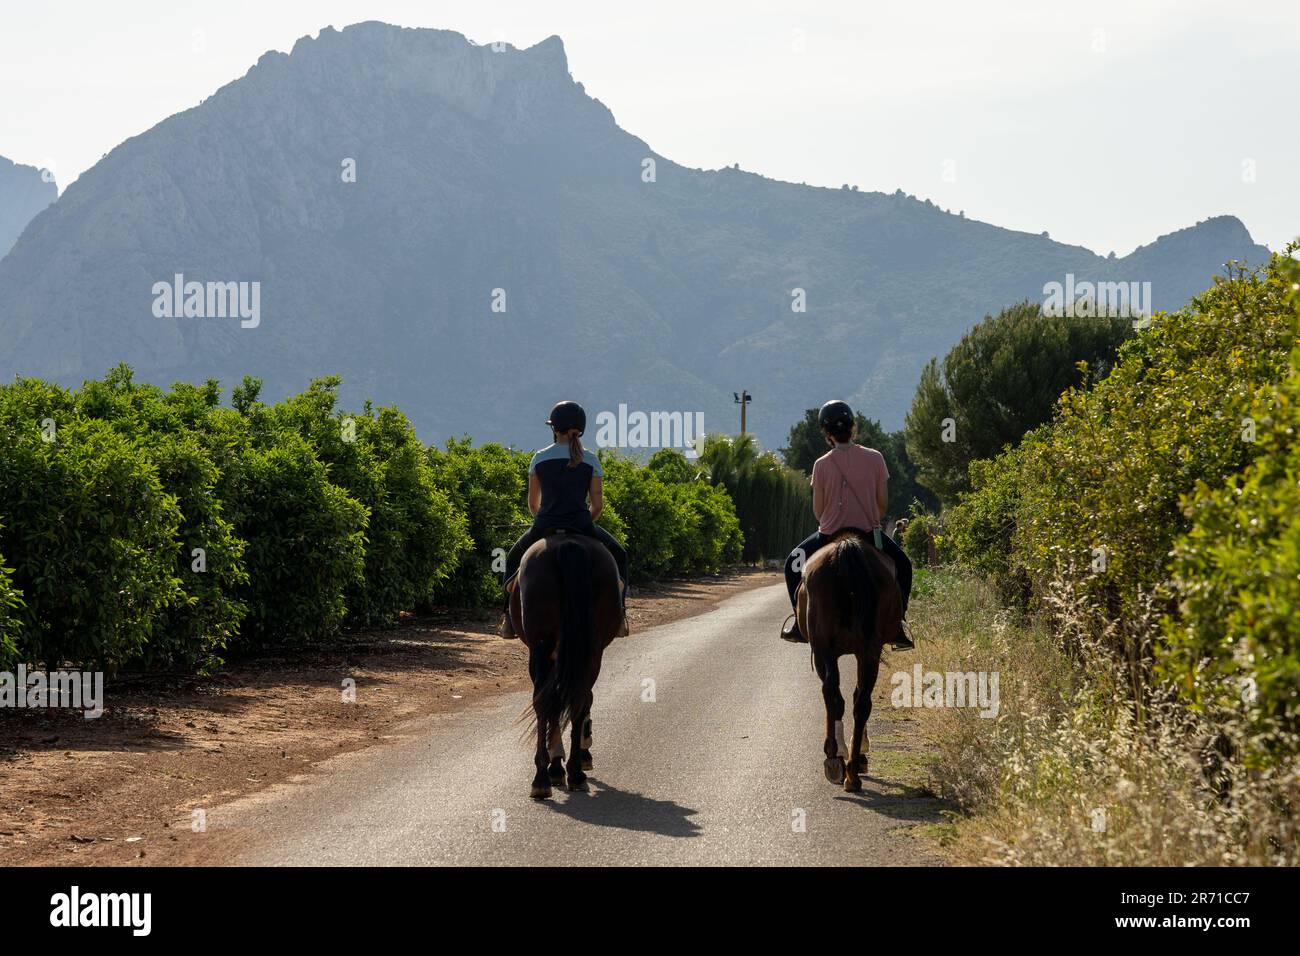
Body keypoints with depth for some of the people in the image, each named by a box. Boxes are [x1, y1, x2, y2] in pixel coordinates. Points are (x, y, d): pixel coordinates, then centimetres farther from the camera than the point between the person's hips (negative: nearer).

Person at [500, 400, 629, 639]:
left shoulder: (539, 458, 3)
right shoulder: (591, 461, 1)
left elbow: (533, 503, 8)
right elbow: (597, 504, 0)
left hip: (544, 527, 1)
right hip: (581, 525, -1)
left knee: (514, 558, 29)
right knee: (618, 556, 25)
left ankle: (510, 618, 20)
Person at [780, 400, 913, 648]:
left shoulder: (821, 465, -8)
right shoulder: (875, 458, -5)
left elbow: (818, 510, -2)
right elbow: (883, 503, 0)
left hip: (830, 534, -1)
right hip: (869, 533, 1)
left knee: (794, 564, 25)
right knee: (903, 564, 26)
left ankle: (800, 622, 19)